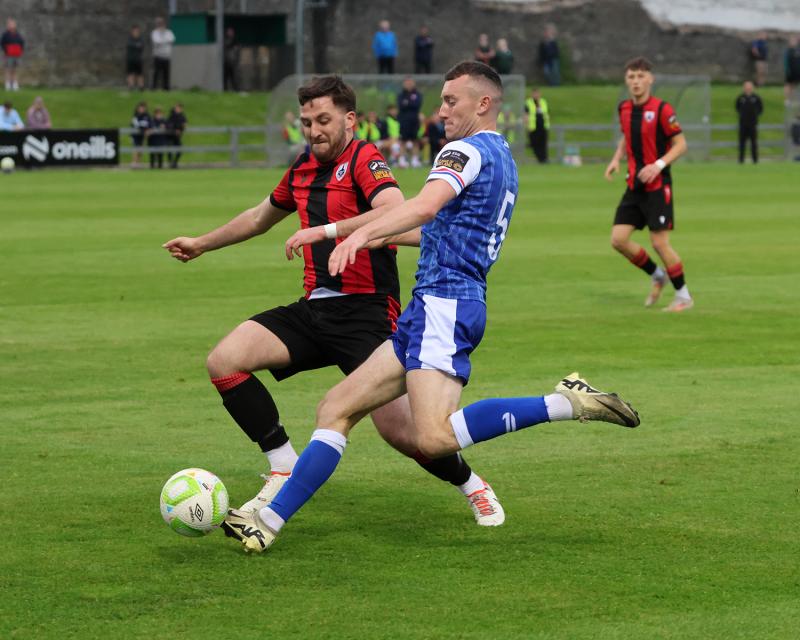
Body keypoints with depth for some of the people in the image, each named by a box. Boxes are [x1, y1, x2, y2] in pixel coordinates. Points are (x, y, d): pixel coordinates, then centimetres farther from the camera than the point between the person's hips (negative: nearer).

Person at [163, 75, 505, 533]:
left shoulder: (364, 159, -9)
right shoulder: (303, 169, 15)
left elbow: (397, 213, -30)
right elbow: (263, 216, 35)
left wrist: (328, 229, -39)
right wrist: (202, 244, 44)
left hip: (366, 310, -7)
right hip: (314, 308, 7)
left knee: (397, 429, -14)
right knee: (224, 361, -13)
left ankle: (472, 486, 16)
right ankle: (286, 471, -5)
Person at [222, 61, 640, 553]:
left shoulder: (468, 151, -7)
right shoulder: (503, 159, 23)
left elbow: (426, 205, -28)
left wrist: (360, 233, -42)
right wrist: (381, 236, 40)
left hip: (444, 304, -11)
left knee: (434, 437, -28)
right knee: (336, 408, 8)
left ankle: (568, 403, -21)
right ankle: (268, 521, 6)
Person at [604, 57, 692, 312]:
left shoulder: (662, 109, -13)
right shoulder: (624, 109, 7)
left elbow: (680, 144, -11)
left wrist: (659, 165, -24)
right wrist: (616, 159, 6)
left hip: (657, 185, -6)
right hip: (634, 185, 6)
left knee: (659, 242, -8)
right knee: (618, 239, -1)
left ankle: (683, 296, 9)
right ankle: (657, 276, 22)